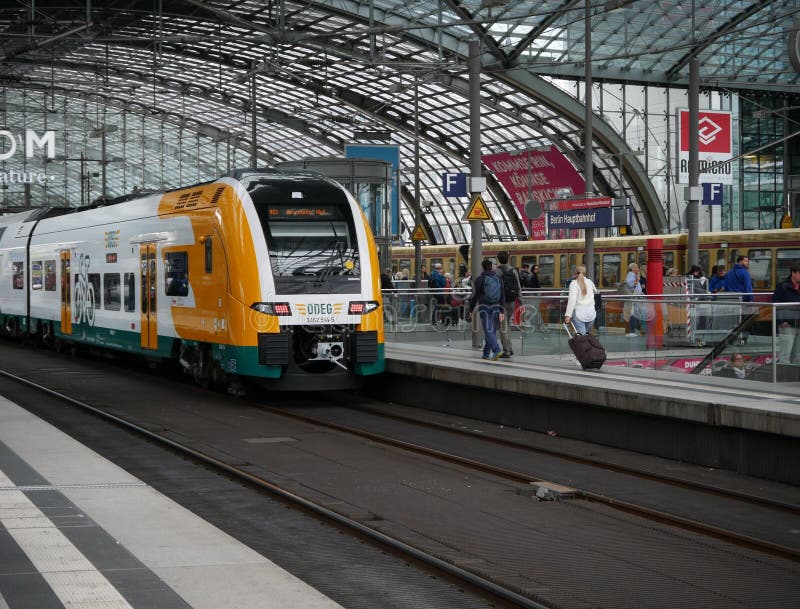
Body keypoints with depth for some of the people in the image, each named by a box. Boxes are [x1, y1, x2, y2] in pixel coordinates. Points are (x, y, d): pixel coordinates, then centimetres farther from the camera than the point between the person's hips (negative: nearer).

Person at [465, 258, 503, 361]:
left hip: (484, 308, -4)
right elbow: (502, 297, 6)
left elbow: (474, 297, -4)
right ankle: (486, 354, 17)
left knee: (488, 331, -8)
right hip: (495, 308, 4)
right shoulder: (498, 279, 8)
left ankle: (497, 350, -25)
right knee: (492, 331, 12)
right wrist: (501, 311, 7)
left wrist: (470, 310, 3)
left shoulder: (479, 280, -5)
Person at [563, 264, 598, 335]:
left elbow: (572, 300, -15)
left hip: (579, 314, -4)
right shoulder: (590, 282, 12)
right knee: (587, 334, 15)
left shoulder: (574, 283, -3)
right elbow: (595, 292, 34)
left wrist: (568, 315, -19)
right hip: (591, 313, 4)